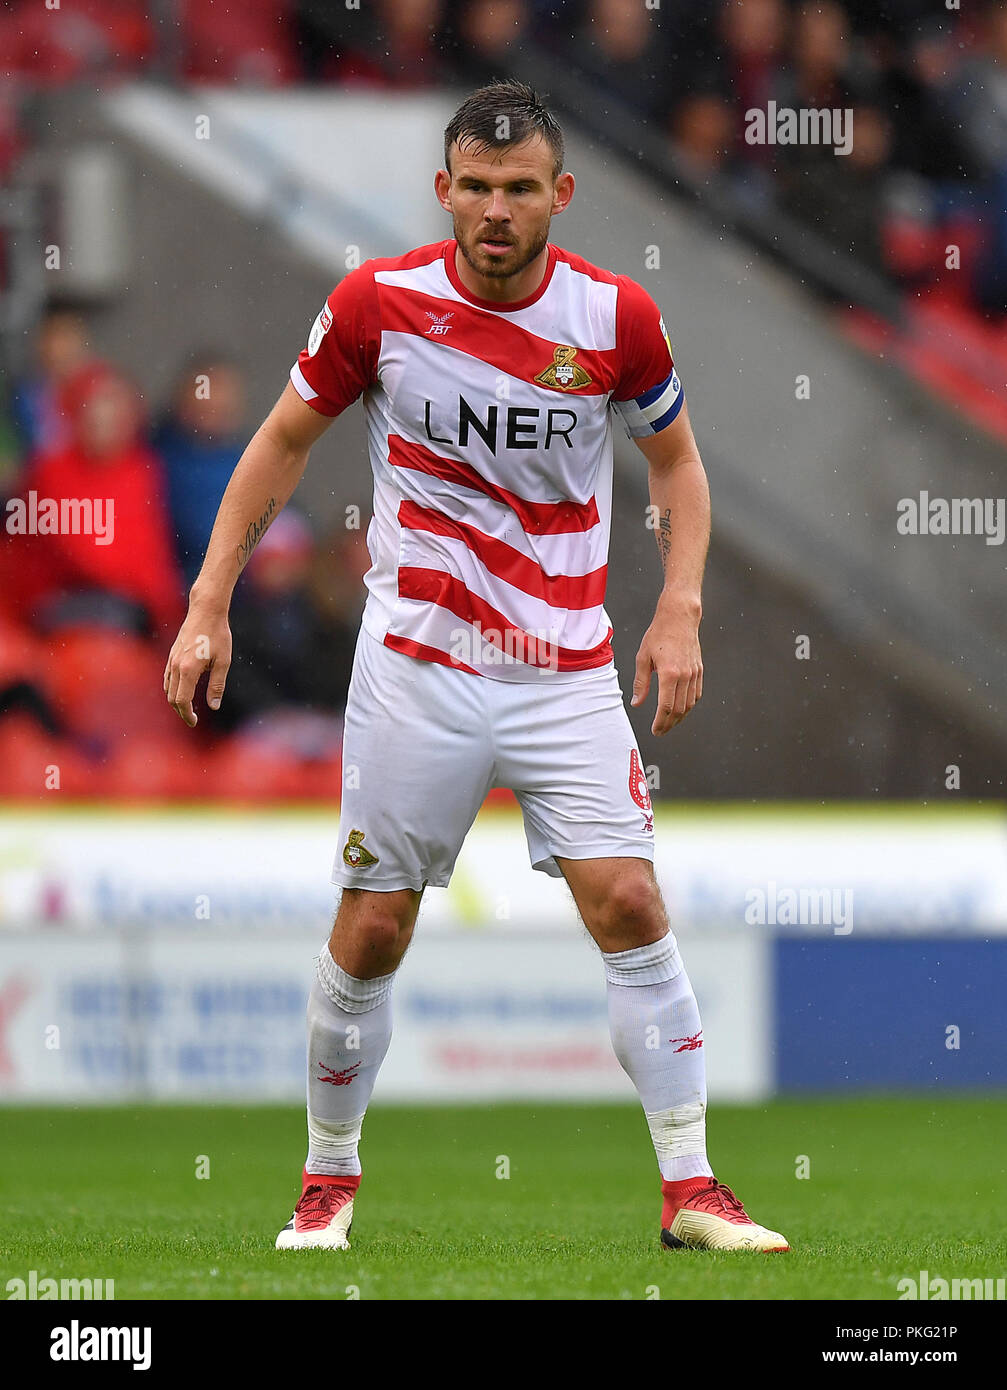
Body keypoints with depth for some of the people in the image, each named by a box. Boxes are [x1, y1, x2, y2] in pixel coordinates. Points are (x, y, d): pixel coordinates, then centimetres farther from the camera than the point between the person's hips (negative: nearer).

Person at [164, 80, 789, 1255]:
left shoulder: (615, 318, -6)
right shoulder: (377, 304, -8)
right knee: (371, 930, 1)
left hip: (568, 670, 0)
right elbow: (282, 443, 6)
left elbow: (675, 457, 11)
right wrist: (208, 606, 2)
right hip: (415, 664, 0)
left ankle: (690, 1189, -4)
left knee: (629, 905, -11)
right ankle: (328, 1180, 20)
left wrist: (680, 609, -3)